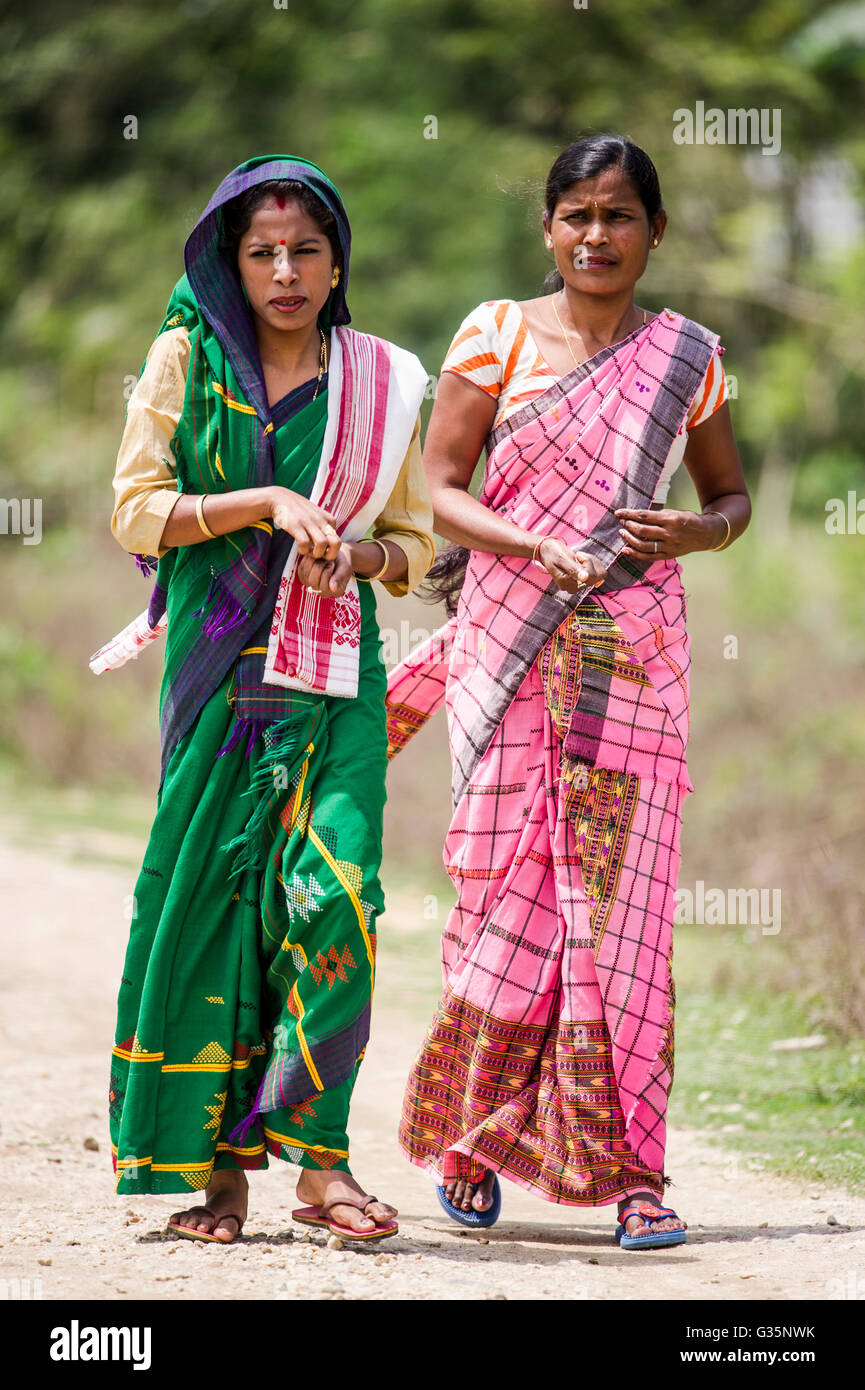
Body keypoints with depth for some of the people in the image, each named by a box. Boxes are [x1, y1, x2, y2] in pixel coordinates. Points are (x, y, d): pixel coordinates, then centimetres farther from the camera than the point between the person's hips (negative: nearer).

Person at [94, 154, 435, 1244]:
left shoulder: (381, 382, 10)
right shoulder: (186, 359, 5)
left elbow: (413, 545, 14)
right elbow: (136, 511, 0)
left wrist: (352, 553, -9)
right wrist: (267, 504, -13)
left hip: (338, 670, 1)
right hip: (220, 663, -1)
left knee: (334, 892, -13)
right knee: (212, 891, -5)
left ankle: (316, 1154, -10)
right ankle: (214, 1160, 3)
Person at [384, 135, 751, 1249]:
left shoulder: (686, 358, 10)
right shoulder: (497, 337, 4)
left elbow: (731, 496, 19)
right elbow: (435, 489, 1)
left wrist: (697, 532, -4)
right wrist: (540, 546, -15)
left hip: (632, 663, 1)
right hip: (511, 654, -1)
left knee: (620, 899, -4)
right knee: (510, 891, -2)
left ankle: (627, 1167, -2)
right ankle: (467, 1136, 16)